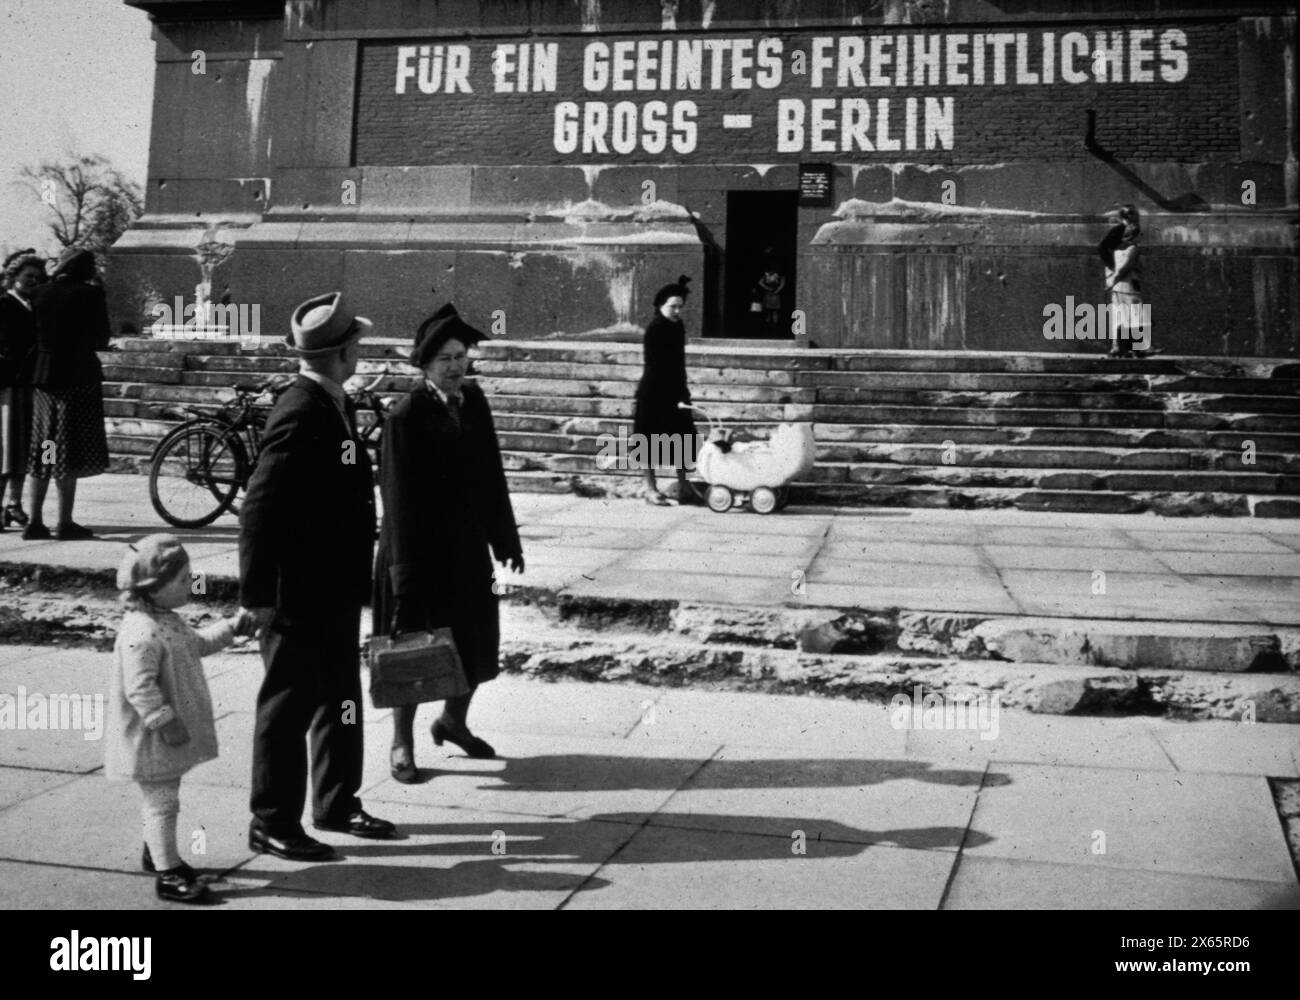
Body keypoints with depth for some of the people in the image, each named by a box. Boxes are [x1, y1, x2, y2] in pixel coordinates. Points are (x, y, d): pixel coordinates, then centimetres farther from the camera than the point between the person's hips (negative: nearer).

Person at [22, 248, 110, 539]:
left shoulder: (40, 294, 6)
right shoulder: (90, 294, -7)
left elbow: (33, 336, 7)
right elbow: (102, 341, -4)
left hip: (42, 378, 5)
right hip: (78, 377, -5)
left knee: (41, 455, 12)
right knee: (70, 455, 0)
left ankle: (34, 521, 12)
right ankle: (65, 523, 1)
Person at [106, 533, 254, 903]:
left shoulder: (169, 622, 8)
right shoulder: (141, 634, -27)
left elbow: (196, 644, 26)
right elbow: (140, 688, -30)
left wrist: (231, 628, 21)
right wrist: (165, 721, -28)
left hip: (171, 734, 10)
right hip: (151, 740, -10)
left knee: (165, 799, 23)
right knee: (162, 802, -3)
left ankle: (156, 852, 40)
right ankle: (168, 875, 4)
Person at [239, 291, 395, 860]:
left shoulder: (332, 405, 7)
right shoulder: (299, 414, -22)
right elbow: (260, 508, -25)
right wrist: (261, 594, -22)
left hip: (335, 590, 9)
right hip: (298, 598, -9)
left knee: (341, 700, 19)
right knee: (289, 705, 4)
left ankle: (336, 804, 34)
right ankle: (272, 823, 18)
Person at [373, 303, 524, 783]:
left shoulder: (474, 400, 5)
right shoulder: (406, 415, -13)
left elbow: (491, 472, 9)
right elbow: (399, 495, -14)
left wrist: (505, 537, 9)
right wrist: (406, 570, -16)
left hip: (468, 547, 6)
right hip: (421, 548, -6)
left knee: (474, 640, 14)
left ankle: (454, 720, 38)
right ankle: (402, 744, 22)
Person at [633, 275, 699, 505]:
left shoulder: (678, 327, 9)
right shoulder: (655, 329, -15)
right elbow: (655, 366, -19)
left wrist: (682, 390, 13)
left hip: (674, 392, 8)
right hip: (654, 393, -8)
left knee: (683, 439, 8)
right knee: (651, 441, 1)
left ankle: (683, 487, 16)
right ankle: (651, 489, 8)